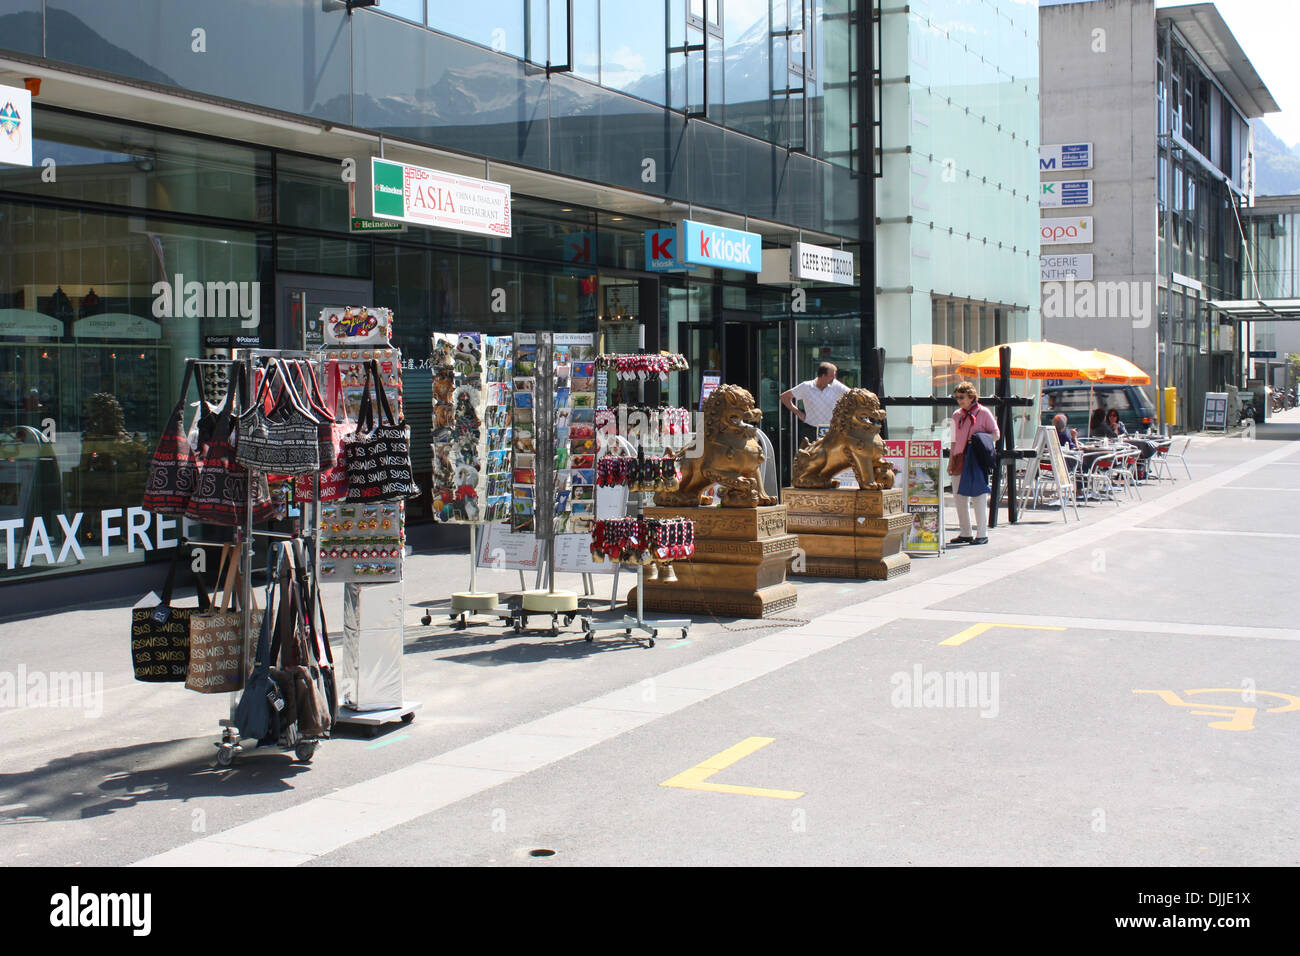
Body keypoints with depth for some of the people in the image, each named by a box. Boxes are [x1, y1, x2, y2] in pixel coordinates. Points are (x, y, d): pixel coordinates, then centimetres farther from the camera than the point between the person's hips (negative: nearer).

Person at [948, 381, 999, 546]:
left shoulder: (983, 413, -1)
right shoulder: (957, 415, 15)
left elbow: (996, 434, 0)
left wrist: (981, 439, -17)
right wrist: (951, 461, 13)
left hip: (977, 459, -6)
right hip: (960, 458, 6)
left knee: (978, 495, -6)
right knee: (959, 495, 6)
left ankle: (982, 534, 1)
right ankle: (965, 533, 15)